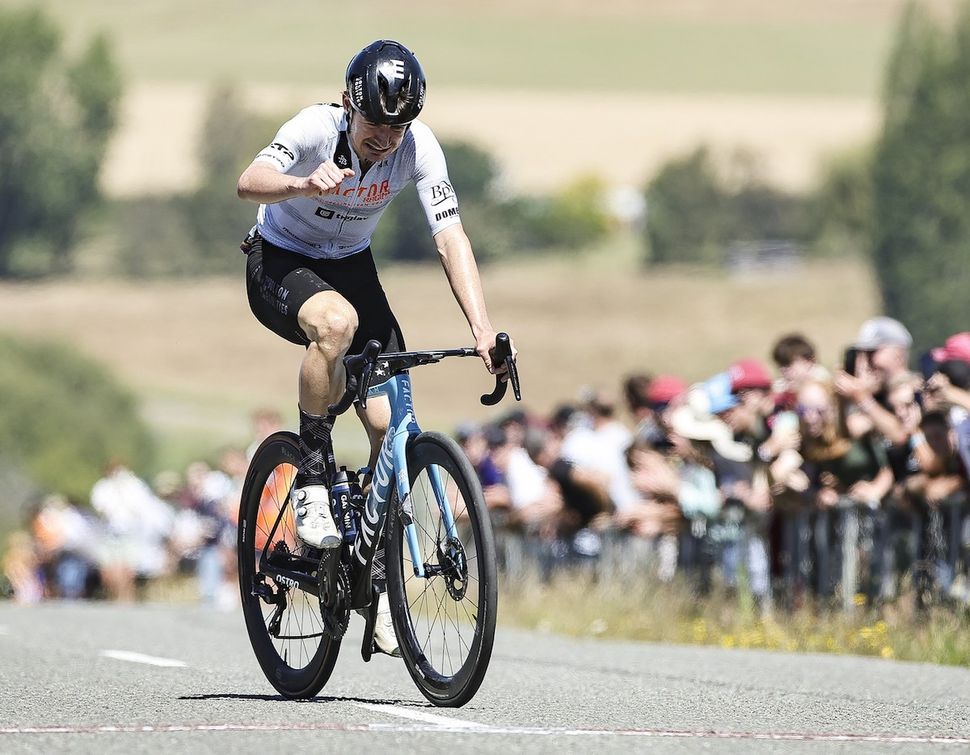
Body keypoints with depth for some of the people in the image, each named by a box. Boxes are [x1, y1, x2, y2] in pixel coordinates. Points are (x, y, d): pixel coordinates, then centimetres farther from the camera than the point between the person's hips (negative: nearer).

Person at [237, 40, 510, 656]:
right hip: (279, 264, -4)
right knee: (337, 321, -39)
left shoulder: (419, 146, -19)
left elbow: (451, 237, -23)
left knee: (391, 422, -12)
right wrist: (306, 184, -64)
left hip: (350, 265, 4)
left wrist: (483, 330, -35)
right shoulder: (317, 128, -27)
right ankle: (313, 479, -22)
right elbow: (250, 183, -42)